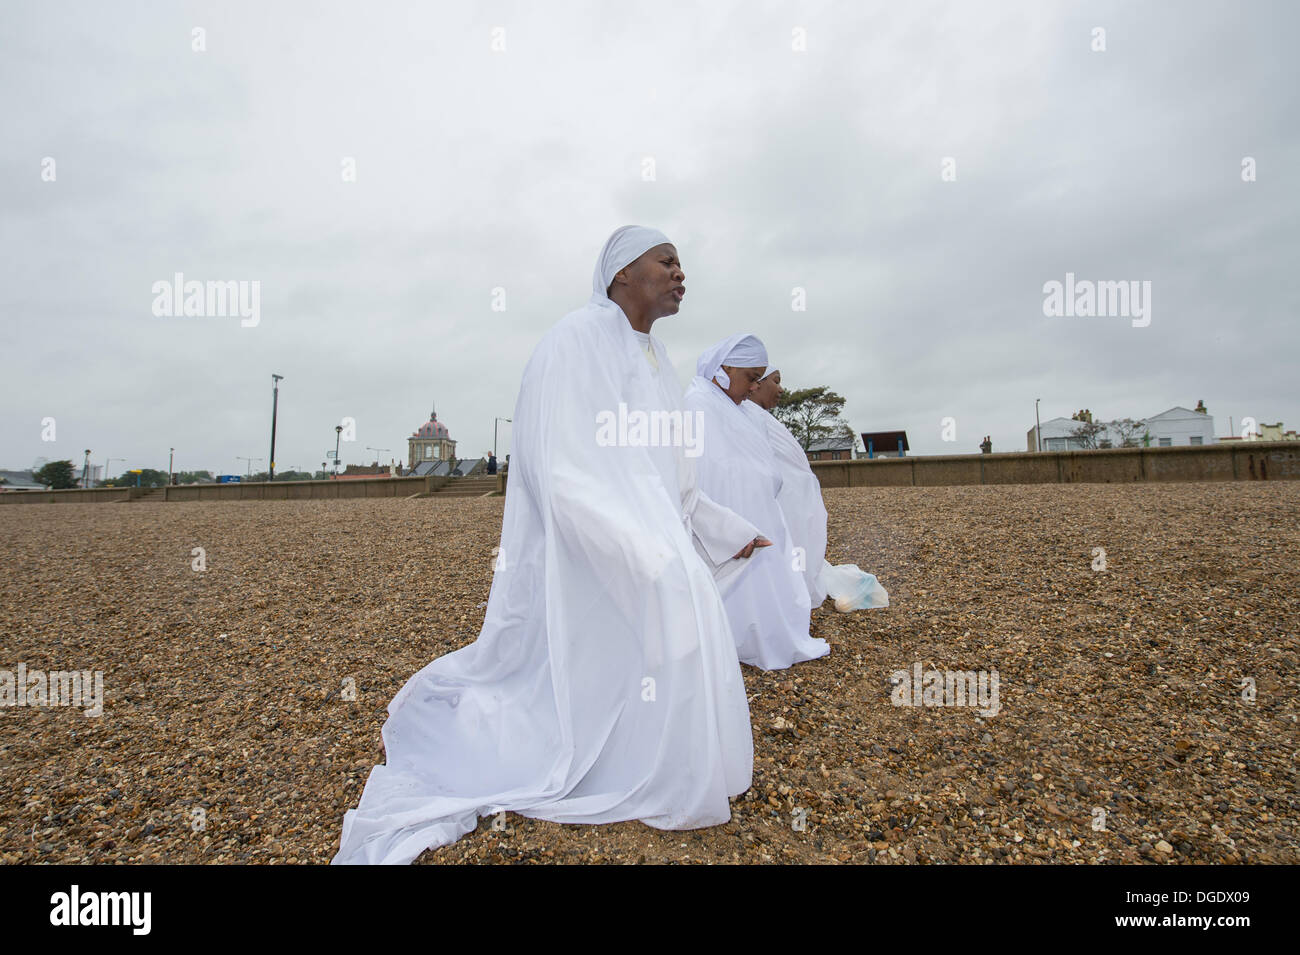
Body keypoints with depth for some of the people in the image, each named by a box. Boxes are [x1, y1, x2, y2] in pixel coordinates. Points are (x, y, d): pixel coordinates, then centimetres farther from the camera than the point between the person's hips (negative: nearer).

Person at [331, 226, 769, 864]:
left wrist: (726, 529, 22)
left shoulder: (652, 358, 13)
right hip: (591, 556, -9)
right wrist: (647, 556, -29)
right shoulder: (574, 341, -14)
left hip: (647, 541, 9)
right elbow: (562, 475, -22)